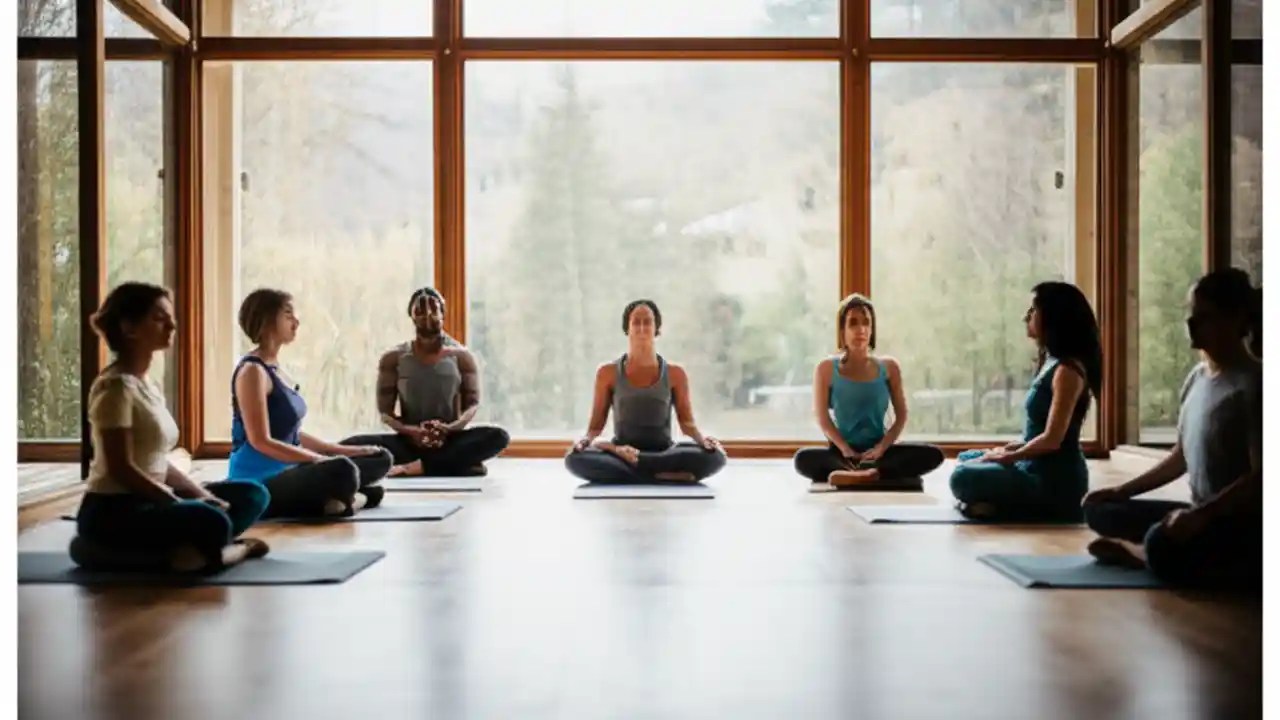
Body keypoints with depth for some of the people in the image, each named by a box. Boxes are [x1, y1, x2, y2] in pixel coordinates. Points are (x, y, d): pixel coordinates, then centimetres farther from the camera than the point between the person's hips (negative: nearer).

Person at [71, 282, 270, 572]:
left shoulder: (149, 385, 14)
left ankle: (182, 548, -10)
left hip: (148, 501, 10)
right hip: (112, 512, -10)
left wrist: (202, 495, 1)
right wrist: (184, 505, -16)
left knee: (252, 495, 8)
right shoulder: (116, 386, -14)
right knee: (211, 523, -34)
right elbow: (121, 469, -19)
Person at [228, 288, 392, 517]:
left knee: (380, 458, 9)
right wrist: (319, 459, -21)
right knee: (341, 470, -36)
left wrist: (345, 451, 13)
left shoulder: (274, 368, 14)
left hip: (285, 472, 10)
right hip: (259, 484, -9)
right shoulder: (253, 371, -13)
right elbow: (261, 442, -20)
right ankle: (331, 502, -7)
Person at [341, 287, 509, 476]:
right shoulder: (394, 358, 4)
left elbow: (472, 403, 2)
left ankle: (419, 466, -33)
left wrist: (452, 427, -19)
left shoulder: (462, 356, 3)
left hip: (451, 440, -1)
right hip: (409, 441, 1)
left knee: (498, 436, -30)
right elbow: (385, 410, 3)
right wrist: (406, 429, -18)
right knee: (350, 446, -27)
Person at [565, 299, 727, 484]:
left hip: (664, 454, 1)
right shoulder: (608, 373, 6)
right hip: (620, 452, -1)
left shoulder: (675, 373, 7)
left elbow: (687, 422, 5)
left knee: (714, 455, -31)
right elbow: (596, 425, 6)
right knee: (575, 458, -32)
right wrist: (586, 440, -16)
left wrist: (702, 439, -17)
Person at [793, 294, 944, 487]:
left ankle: (854, 475, -43)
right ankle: (874, 474, -46)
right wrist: (847, 451, -17)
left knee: (933, 454, -26)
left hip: (877, 451, 2)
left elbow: (901, 416, 5)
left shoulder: (888, 367, 6)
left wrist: (880, 449, -12)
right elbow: (823, 418, -3)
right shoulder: (827, 369, 2)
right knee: (803, 459, -33)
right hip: (842, 451, -2)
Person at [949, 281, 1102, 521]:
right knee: (967, 459, 22)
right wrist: (1011, 449, 8)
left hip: (1056, 481, -10)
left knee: (963, 478, -23)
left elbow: (1052, 439, -22)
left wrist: (1006, 457, -11)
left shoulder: (1067, 369, -18)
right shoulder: (1053, 362, 12)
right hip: (1039, 470, 10)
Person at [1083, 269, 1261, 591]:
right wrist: (1121, 491, 13)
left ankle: (1136, 551, -2)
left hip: (1245, 524, -9)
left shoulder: (1253, 384, -16)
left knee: (1162, 544, -35)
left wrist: (1202, 514, -33)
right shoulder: (1197, 377, 10)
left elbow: (1260, 477, -22)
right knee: (1099, 510, 9)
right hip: (1203, 516, 9)